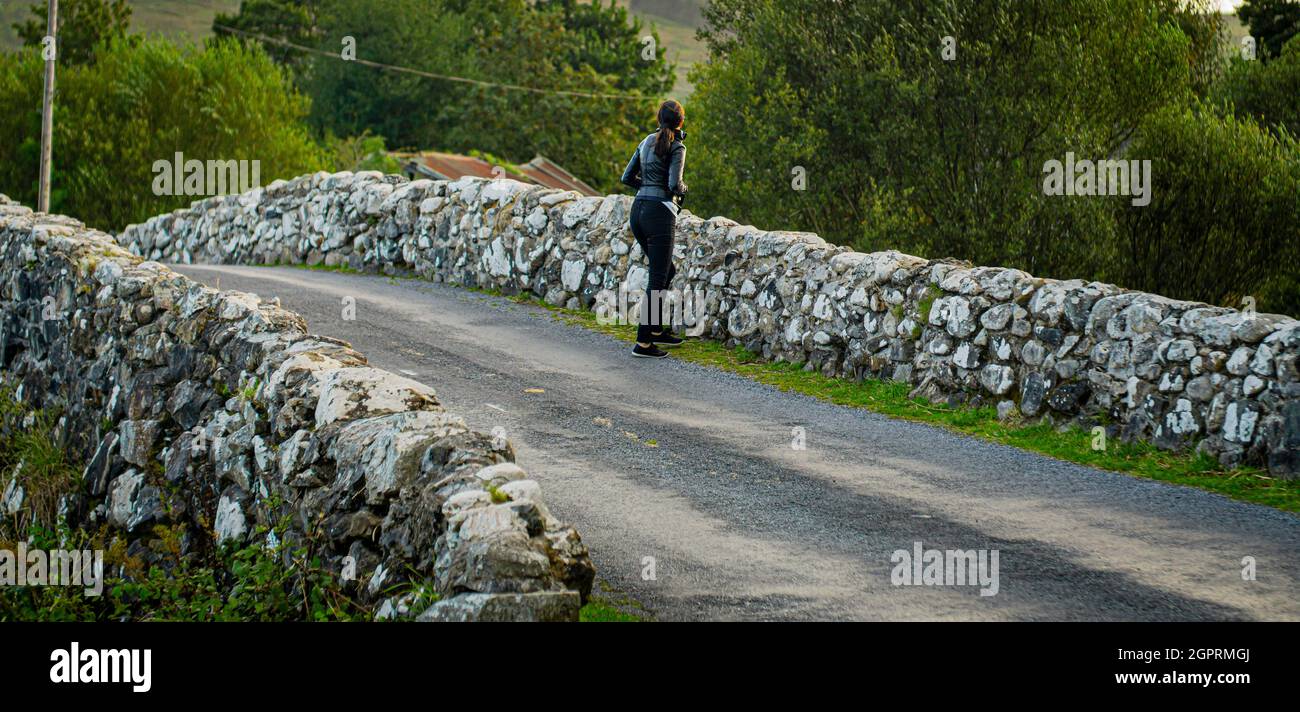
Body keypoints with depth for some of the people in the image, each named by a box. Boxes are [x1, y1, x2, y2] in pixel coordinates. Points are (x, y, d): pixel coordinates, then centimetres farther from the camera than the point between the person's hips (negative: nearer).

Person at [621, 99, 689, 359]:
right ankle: (643, 342, -7)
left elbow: (627, 177, 15)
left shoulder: (647, 141, 13)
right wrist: (682, 189, 4)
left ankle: (659, 330, 25)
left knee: (667, 271, 22)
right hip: (660, 212, -8)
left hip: (638, 210, 8)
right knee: (658, 279, -4)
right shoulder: (677, 147, -8)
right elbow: (674, 184, -18)